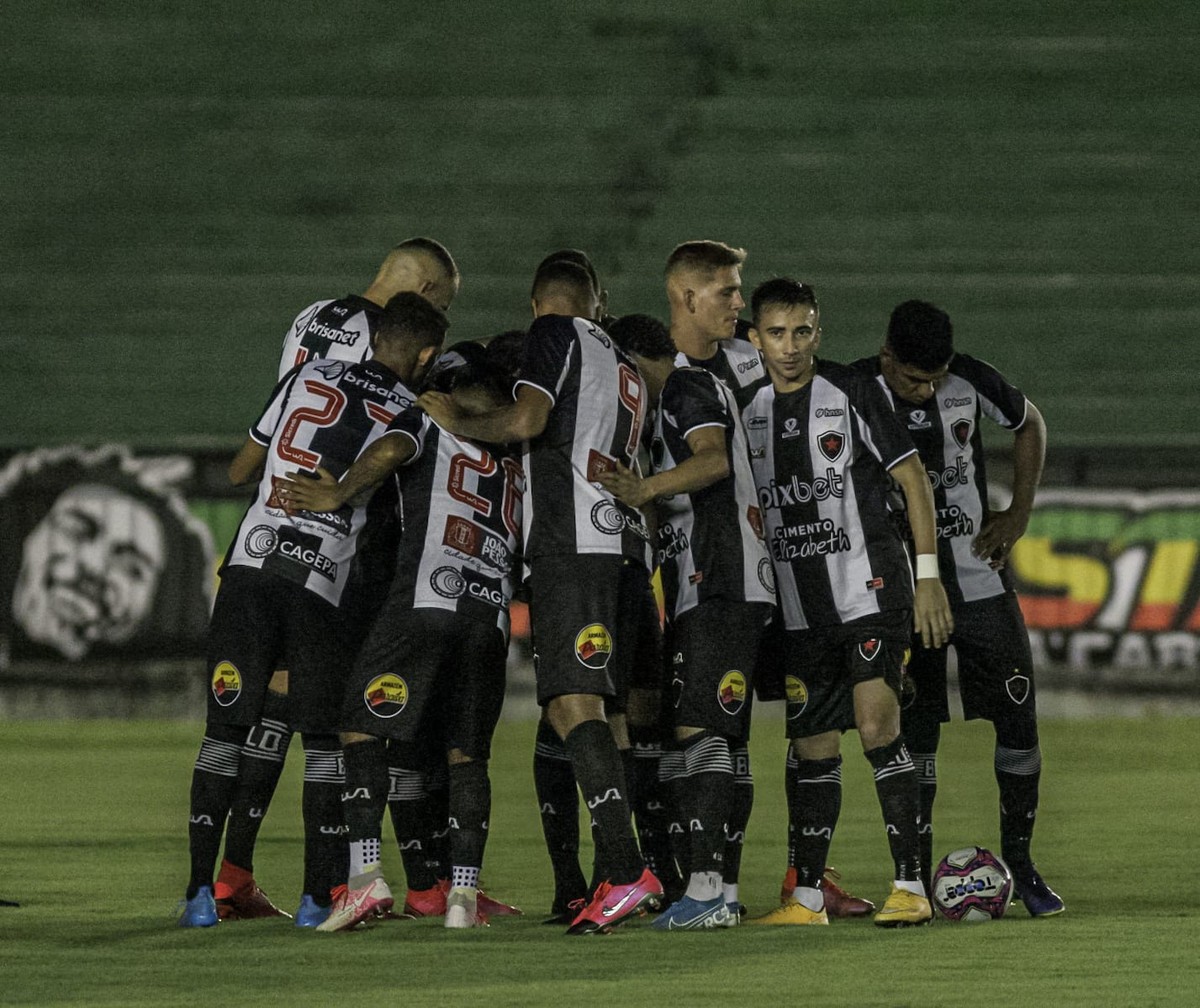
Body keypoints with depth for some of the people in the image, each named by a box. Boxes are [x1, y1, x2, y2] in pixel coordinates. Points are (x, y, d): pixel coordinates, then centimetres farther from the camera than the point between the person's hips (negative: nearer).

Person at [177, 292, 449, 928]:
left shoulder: (309, 376, 12)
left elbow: (239, 472, 23)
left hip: (250, 566, 2)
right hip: (321, 589, -2)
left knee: (225, 731, 6)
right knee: (326, 742, 9)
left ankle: (201, 892, 1)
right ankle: (318, 896, 5)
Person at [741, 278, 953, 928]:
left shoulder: (851, 396, -4)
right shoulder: (751, 413, 10)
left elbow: (913, 479, -3)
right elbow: (751, 509, 20)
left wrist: (928, 576, -9)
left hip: (870, 589, -5)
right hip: (799, 608, 5)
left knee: (876, 726, -16)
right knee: (812, 747, 6)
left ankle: (910, 885, -16)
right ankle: (807, 898, 11)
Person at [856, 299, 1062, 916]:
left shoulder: (971, 381, -4)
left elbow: (1029, 426, 17)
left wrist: (1019, 512, 7)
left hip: (980, 582, 2)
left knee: (1018, 723, 1)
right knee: (914, 737, -3)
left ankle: (1020, 862, 15)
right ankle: (917, 878, 5)